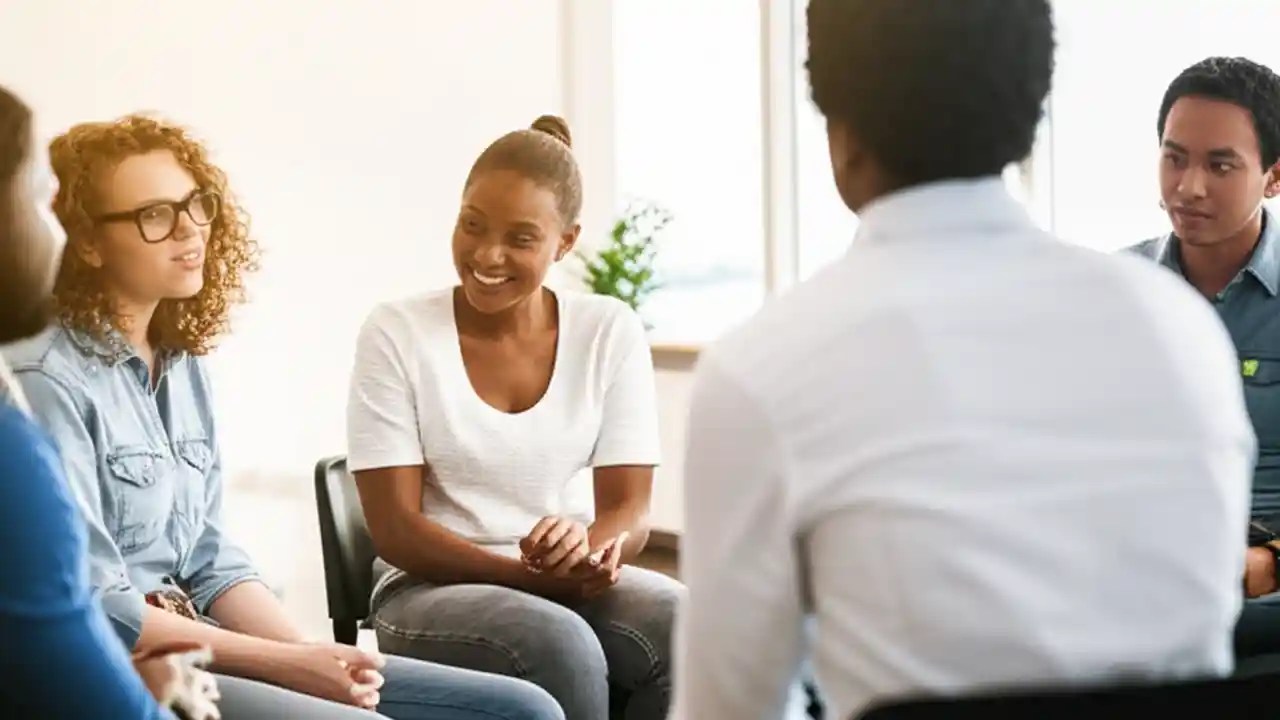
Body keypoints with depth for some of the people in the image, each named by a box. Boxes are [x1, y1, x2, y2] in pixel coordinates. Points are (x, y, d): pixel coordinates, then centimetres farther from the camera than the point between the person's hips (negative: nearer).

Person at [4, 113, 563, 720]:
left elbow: (209, 561, 13)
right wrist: (290, 663, -14)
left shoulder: (183, 365, 13)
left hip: (193, 643, 9)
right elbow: (89, 609, -16)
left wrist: (317, 657, -5)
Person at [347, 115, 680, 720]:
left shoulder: (610, 332, 2)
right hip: (436, 588, -2)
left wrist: (587, 545, -27)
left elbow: (629, 508, -2)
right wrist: (533, 574, -23)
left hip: (579, 582, 3)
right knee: (559, 644, -35)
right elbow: (396, 529, -8)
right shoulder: (397, 334, -5)